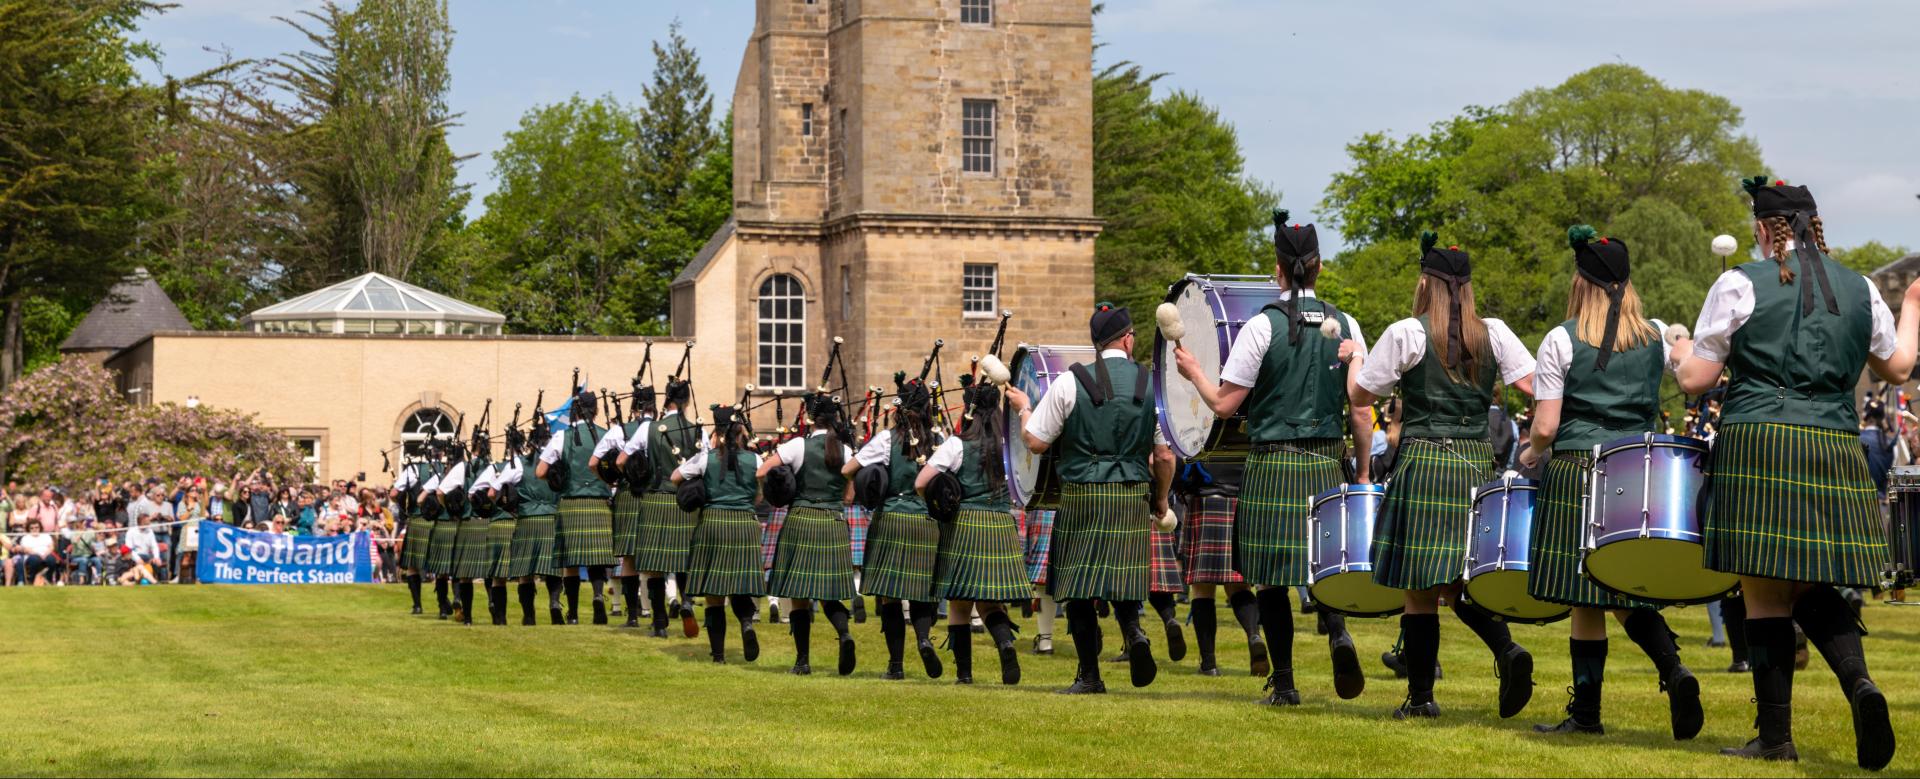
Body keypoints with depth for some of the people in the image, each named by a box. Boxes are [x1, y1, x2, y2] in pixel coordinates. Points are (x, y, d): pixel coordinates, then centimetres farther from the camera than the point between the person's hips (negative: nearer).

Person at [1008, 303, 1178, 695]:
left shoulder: (1070, 383, -5)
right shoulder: (1151, 385, 2)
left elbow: (1036, 442, -1)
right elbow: (1165, 456, 5)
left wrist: (1023, 408, 17)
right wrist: (1161, 500, 21)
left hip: (1081, 498, -2)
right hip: (1133, 498, 2)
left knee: (1080, 586, 4)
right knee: (1124, 573, 16)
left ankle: (1089, 675, 4)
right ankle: (1133, 631, -12)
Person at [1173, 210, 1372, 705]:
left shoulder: (1263, 326, -7)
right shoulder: (1345, 327, 2)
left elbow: (1224, 405, -6)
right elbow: (1361, 409, 1)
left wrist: (1194, 372, 11)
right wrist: (1362, 471, 10)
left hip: (1273, 468, -3)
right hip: (1329, 466, 3)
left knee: (1273, 578, 4)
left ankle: (1283, 683, 6)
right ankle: (1337, 631, -13)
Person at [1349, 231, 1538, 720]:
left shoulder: (1406, 335, -5)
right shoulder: (1494, 334, 6)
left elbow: (1361, 396, 0)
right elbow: (1535, 386, -1)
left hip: (1423, 464, -4)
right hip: (1478, 464, 4)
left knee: (1420, 589, 2)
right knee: (1458, 581, 15)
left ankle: (1420, 696, 5)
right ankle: (1507, 649, -9)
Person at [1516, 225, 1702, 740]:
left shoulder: (1562, 340, -5)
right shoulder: (1657, 338, 6)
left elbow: (1545, 428, -7)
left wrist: (1530, 456, 12)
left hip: (1577, 476, -4)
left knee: (1586, 602, 1)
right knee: (1624, 594, 12)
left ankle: (1586, 713, 6)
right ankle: (1674, 671, -11)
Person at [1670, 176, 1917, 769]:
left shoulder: (1740, 285, -2)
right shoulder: (1861, 290, 11)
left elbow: (1696, 380, -1)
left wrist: (1681, 352, 22)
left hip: (1758, 447, -4)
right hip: (1835, 452, 4)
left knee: (1766, 591, 1)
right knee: (1812, 585, 15)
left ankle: (1775, 736, 3)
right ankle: (1858, 680, -12)